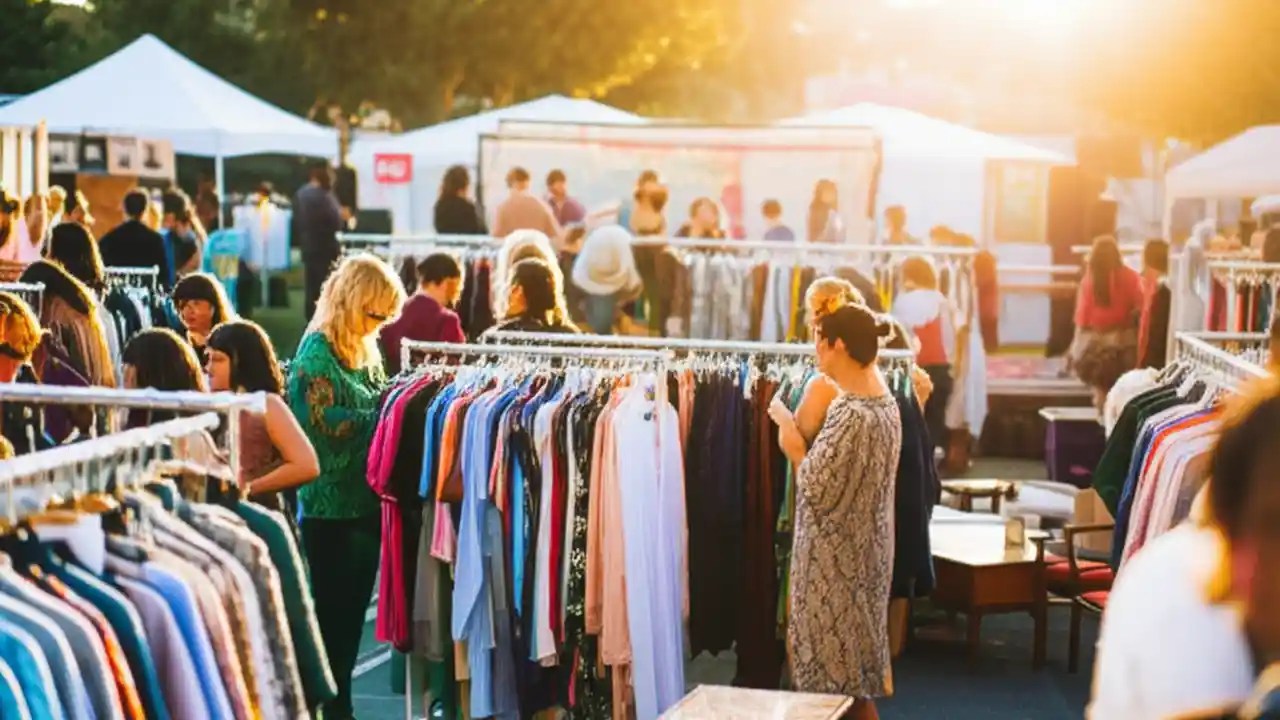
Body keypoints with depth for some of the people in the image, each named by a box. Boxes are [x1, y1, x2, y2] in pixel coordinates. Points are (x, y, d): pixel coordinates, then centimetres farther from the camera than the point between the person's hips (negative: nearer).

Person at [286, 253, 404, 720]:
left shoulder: (364, 349, 13)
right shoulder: (317, 351, -11)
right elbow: (325, 420, -19)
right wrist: (380, 416, -16)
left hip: (365, 502, 8)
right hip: (331, 508, -8)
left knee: (352, 612, 14)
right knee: (332, 613, 1)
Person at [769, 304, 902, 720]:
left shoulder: (849, 413, -23)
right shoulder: (885, 402, 6)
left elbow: (821, 490, -21)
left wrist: (793, 446, -7)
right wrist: (800, 435, 10)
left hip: (836, 559, -9)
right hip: (866, 550, 9)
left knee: (839, 679, 0)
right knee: (858, 677, 17)